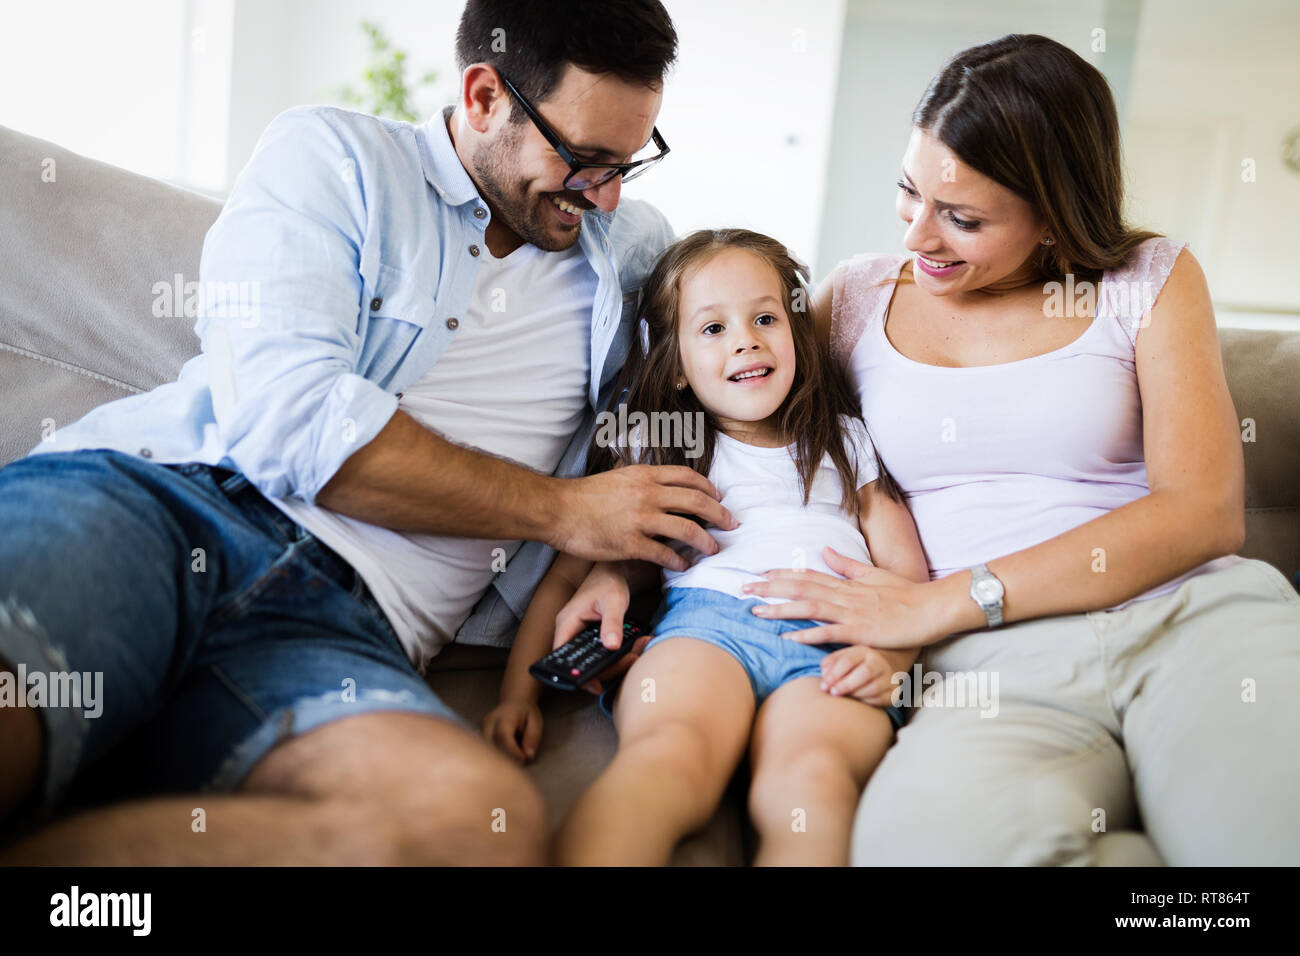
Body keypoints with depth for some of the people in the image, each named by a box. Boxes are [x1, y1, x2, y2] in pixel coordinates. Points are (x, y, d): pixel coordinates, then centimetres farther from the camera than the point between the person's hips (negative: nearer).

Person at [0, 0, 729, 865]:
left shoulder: (631, 246, 24)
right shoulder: (332, 155, 10)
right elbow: (286, 415, -4)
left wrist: (603, 564, 14)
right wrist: (561, 511, 2)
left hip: (348, 620, 4)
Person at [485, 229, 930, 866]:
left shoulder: (847, 441, 26)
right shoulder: (653, 450, 22)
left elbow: (908, 574, 20)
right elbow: (567, 576, 19)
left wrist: (889, 658, -2)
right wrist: (519, 692, 7)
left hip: (831, 647, 1)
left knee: (813, 777, -36)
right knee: (669, 753, -37)